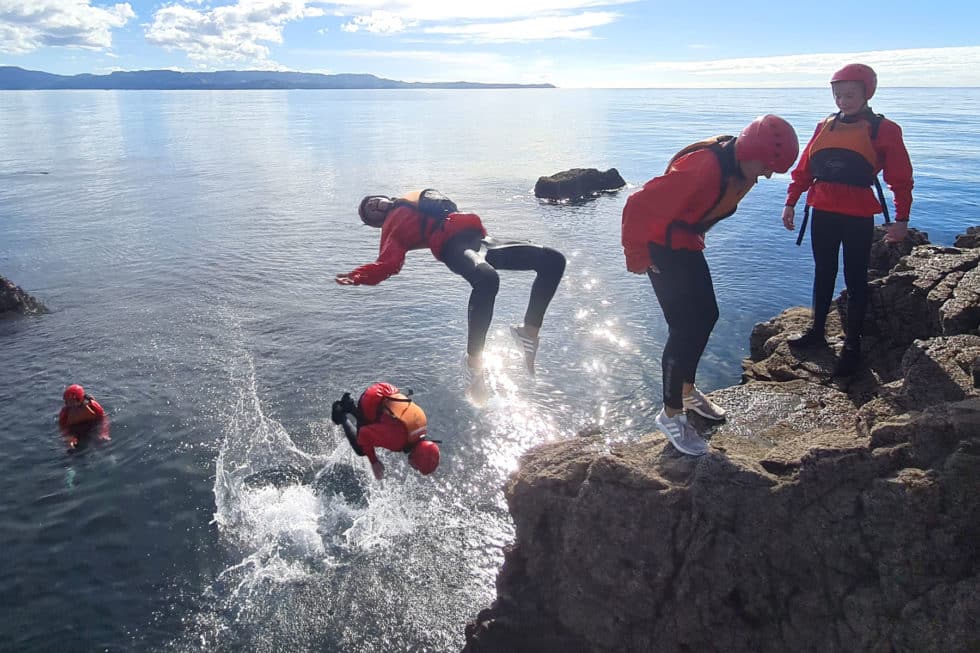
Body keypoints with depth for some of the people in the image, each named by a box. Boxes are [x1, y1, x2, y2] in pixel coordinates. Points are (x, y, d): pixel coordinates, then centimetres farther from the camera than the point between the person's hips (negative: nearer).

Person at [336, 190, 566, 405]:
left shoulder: (420, 198, 36)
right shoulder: (393, 226, 11)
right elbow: (386, 264, -6)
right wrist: (357, 277, -21)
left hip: (479, 240, 8)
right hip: (453, 246, -8)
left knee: (552, 259, 0)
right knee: (486, 279, -42)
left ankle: (529, 331, -1)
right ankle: (473, 361, -28)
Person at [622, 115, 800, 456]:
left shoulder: (743, 167, -3)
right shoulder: (703, 168, -32)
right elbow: (640, 204, -31)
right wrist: (637, 256, -20)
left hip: (688, 244, 9)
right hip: (661, 246, -9)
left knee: (706, 316, 13)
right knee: (685, 327, -9)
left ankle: (687, 389, 33)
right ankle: (671, 414, 5)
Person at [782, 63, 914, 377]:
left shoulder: (883, 130, -4)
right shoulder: (825, 127, 8)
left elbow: (901, 178, -5)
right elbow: (804, 169, 12)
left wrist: (901, 219, -9)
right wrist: (790, 202, 9)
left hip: (858, 218, -4)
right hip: (823, 213, 4)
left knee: (855, 280, 4)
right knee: (823, 274, 16)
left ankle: (852, 345, 13)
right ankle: (817, 331, 30)